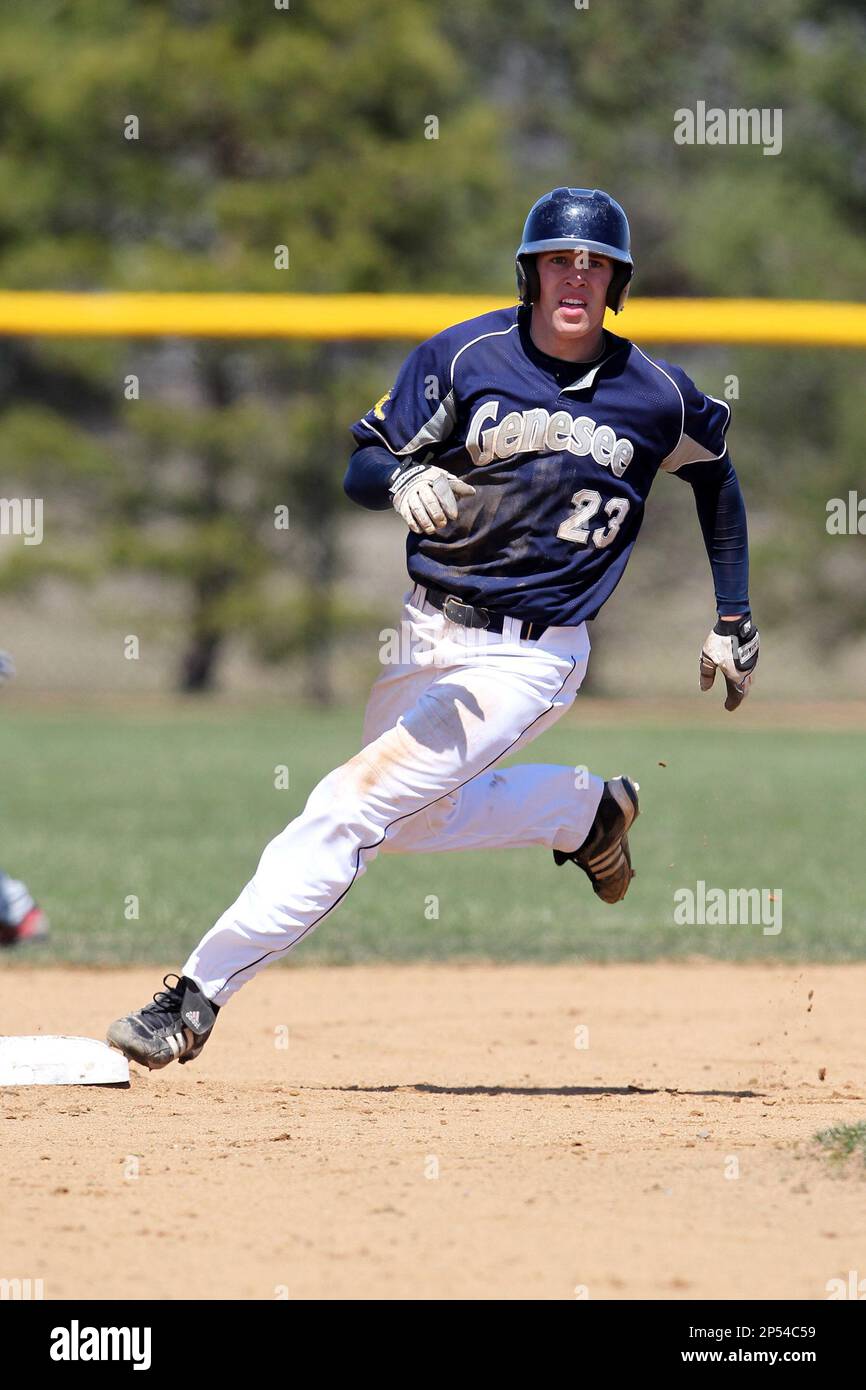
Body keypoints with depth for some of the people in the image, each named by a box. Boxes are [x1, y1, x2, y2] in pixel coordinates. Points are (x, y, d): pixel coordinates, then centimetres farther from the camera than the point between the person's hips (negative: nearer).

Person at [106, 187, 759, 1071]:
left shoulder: (656, 398, -7)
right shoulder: (464, 357, -6)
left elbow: (715, 471, 14)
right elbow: (362, 467, -5)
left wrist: (734, 622, 14)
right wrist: (403, 479, -30)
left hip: (528, 658, -5)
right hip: (426, 632, 5)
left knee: (357, 802, -17)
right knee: (408, 823, 24)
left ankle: (198, 996, -16)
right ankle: (589, 811, 45)